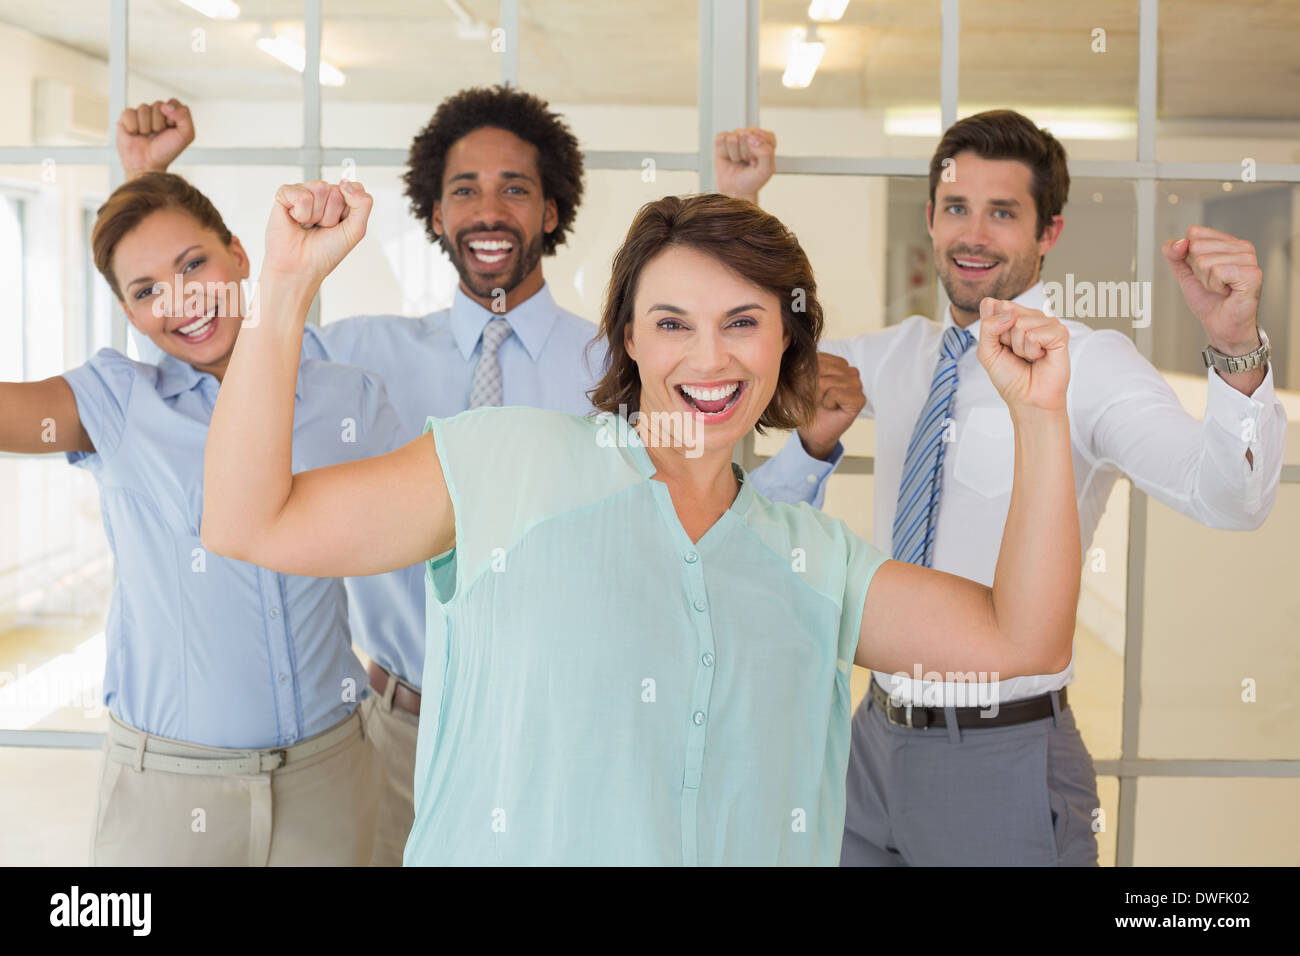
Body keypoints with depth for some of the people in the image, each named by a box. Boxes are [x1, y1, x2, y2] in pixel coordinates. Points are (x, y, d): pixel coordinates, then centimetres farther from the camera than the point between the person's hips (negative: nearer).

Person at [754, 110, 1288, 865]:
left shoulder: (1091, 365, -14)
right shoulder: (901, 355, 6)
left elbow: (1227, 499, -29)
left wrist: (1238, 350, -45)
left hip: (1003, 760, -6)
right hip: (879, 737, 6)